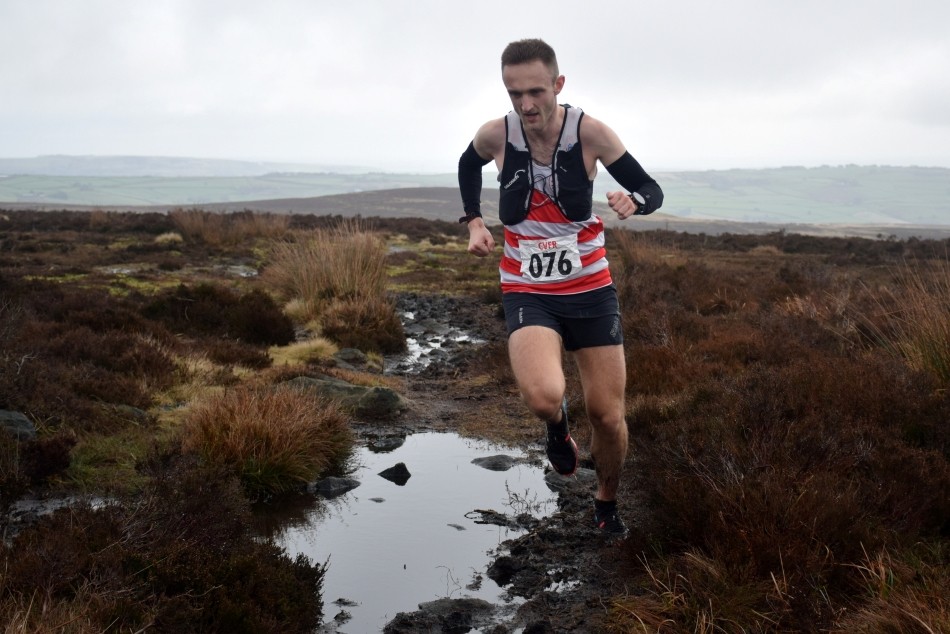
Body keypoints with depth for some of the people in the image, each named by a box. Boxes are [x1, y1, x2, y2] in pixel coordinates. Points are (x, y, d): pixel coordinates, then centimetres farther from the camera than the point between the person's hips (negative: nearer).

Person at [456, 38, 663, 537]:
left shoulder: (589, 133, -13)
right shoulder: (496, 136, -9)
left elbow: (652, 191, -7)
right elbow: (468, 164, 17)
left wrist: (633, 202, -29)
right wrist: (473, 221, 6)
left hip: (591, 290, 1)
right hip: (527, 294, 0)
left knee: (607, 416, 4)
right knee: (543, 397, -28)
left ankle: (606, 503, 34)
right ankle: (556, 424, 11)